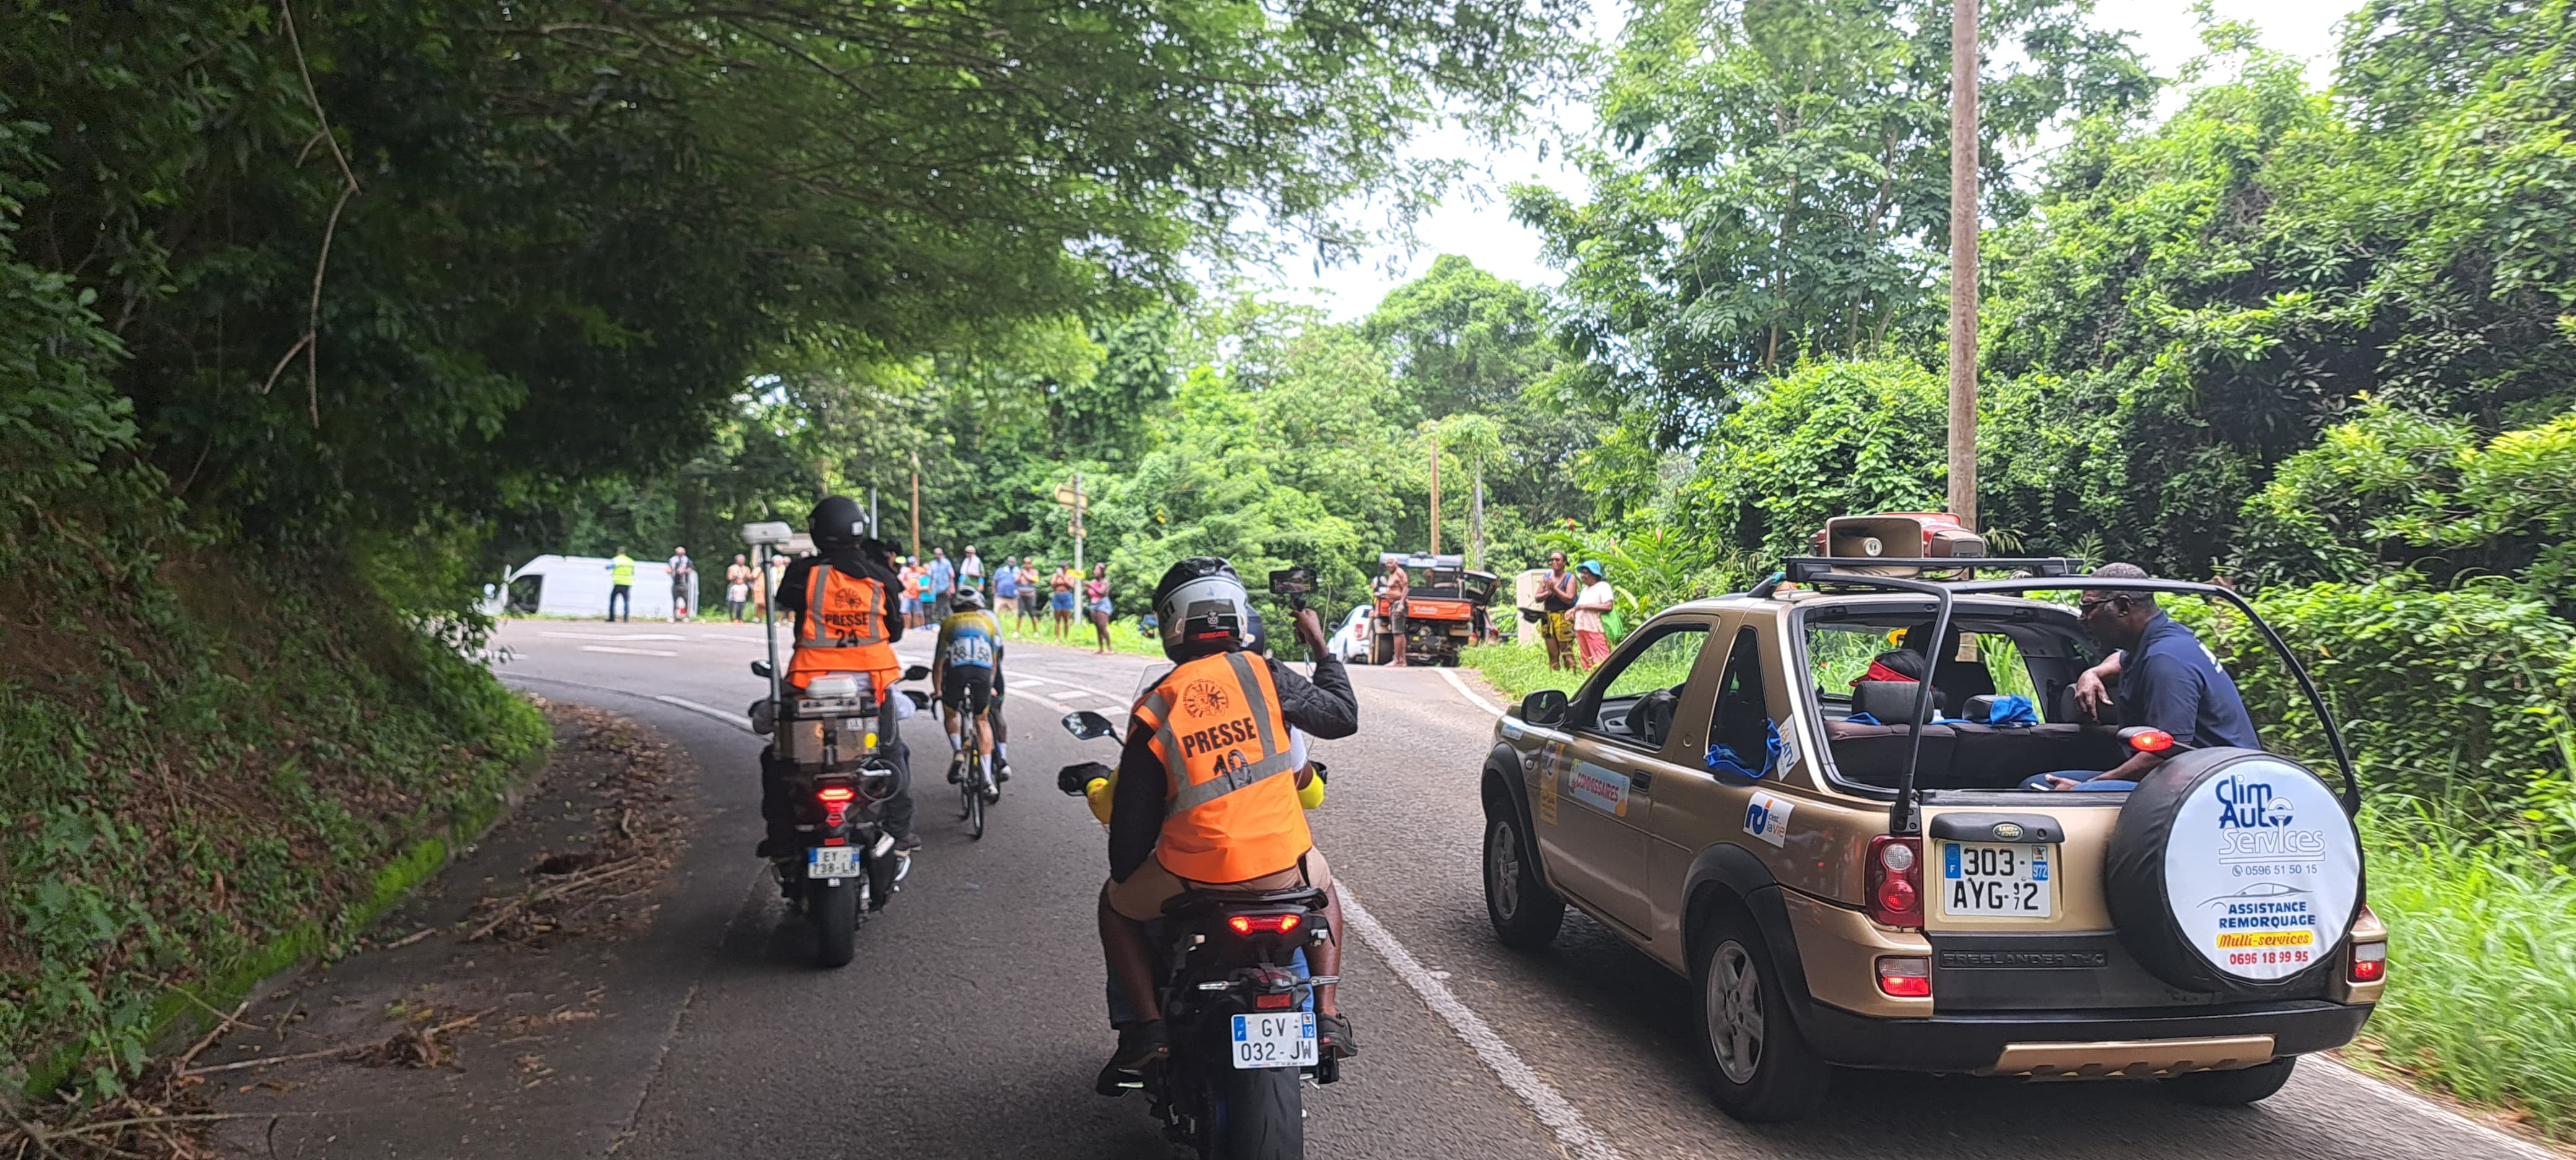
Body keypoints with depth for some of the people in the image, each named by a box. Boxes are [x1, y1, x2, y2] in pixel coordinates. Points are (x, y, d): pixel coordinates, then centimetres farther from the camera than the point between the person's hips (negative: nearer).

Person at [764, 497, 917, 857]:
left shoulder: (804, 572, -9)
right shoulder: (880, 578, -2)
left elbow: (783, 600, 10)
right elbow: (895, 631, 9)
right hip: (872, 684, 2)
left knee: (781, 757, 14)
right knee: (894, 754, 21)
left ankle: (781, 837, 11)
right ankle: (899, 830, 20)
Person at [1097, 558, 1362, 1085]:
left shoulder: (1153, 709, -1)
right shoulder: (1262, 673, -2)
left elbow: (1133, 818, 3)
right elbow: (1342, 716, 10)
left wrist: (1125, 876, 21)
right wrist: (1321, 650, 24)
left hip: (1192, 875, -1)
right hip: (1283, 867, 1)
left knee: (1116, 904, 27)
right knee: (1323, 884, 36)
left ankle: (1146, 1024, 10)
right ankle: (1327, 1016, 20)